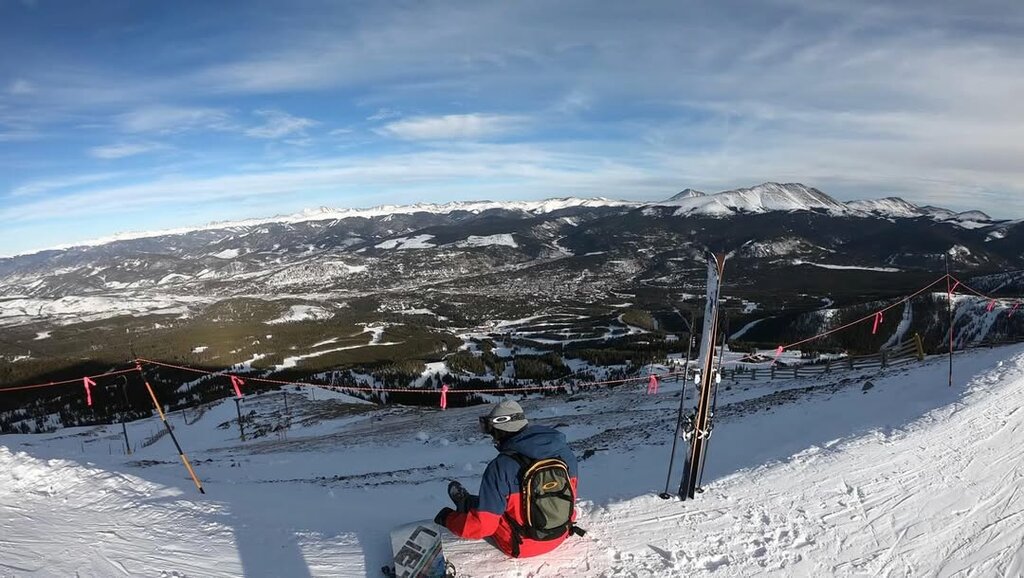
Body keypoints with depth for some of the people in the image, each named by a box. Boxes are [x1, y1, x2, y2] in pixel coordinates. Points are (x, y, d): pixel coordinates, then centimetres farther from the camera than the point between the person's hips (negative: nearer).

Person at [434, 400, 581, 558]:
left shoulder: (500, 467, -26)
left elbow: (482, 525, -21)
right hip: (560, 536, 5)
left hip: (523, 546, -5)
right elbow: (571, 494, 5)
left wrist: (447, 519, -3)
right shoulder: (564, 450, -11)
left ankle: (466, 505, 50)